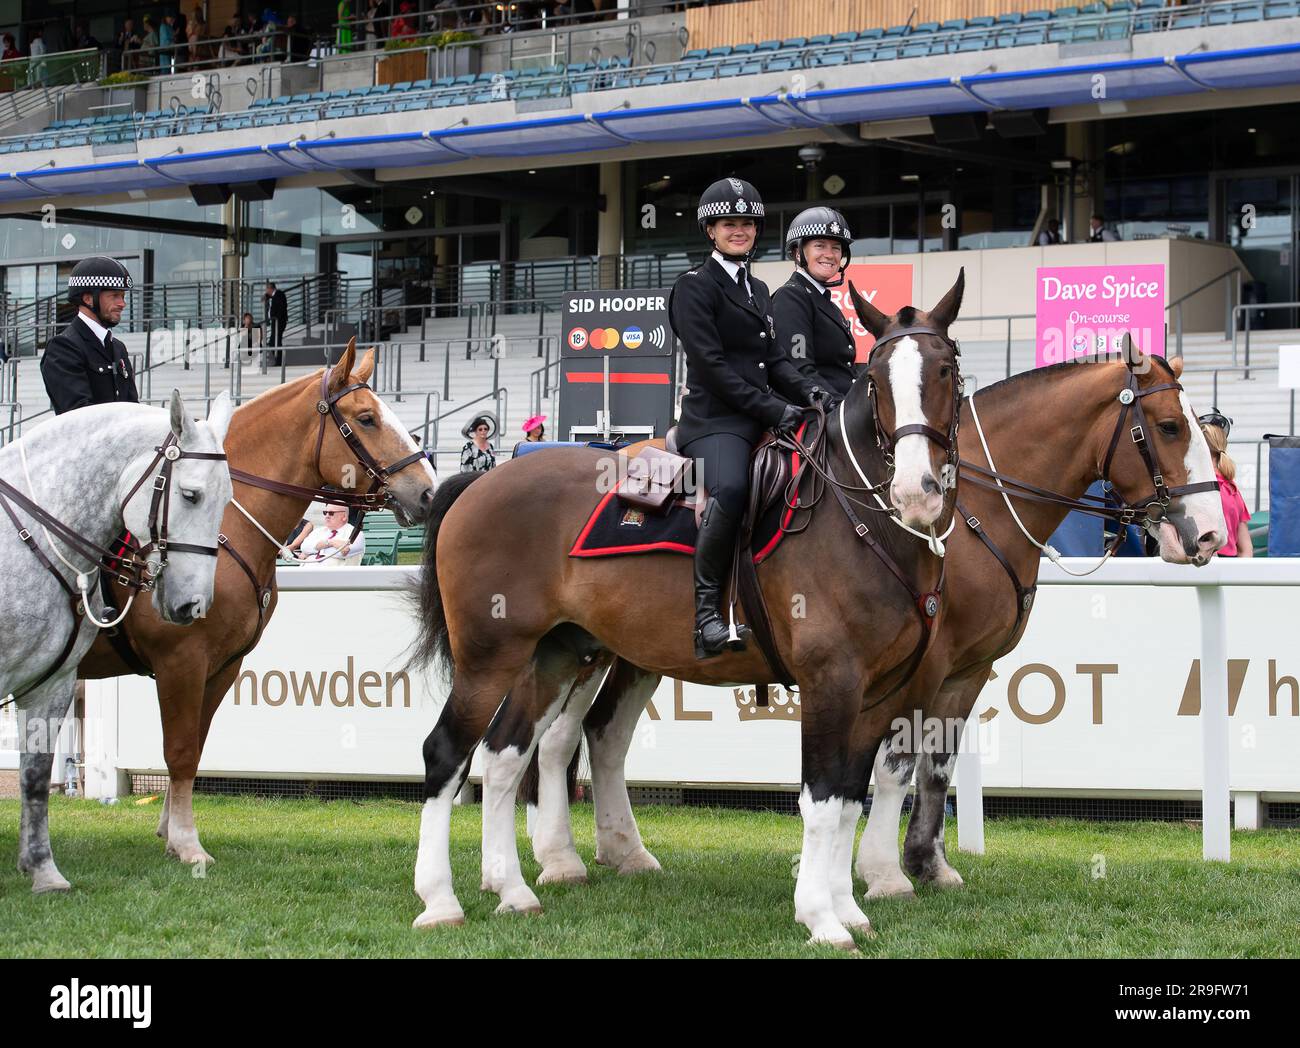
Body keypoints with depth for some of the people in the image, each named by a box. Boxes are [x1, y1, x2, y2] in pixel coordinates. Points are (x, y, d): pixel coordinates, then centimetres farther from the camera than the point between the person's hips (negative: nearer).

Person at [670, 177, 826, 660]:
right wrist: (772, 408, -17)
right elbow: (711, 364, -11)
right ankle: (705, 611, -31)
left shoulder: (758, 290, 23)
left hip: (762, 420, 8)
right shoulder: (695, 286, -2)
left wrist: (805, 391, -1)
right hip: (713, 420, -8)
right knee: (731, 488, -37)